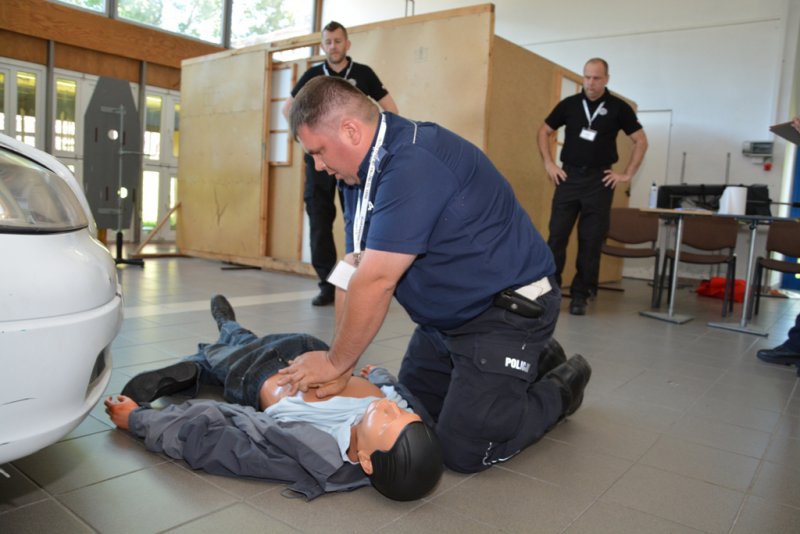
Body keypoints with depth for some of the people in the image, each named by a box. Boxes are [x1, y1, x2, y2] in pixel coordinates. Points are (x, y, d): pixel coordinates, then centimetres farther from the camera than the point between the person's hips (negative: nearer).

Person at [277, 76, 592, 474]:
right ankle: (526, 366, 30)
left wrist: (336, 363, -15)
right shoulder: (362, 170, 3)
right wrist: (337, 367, -9)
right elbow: (354, 272, -3)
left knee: (463, 449, -9)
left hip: (508, 311, -9)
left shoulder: (414, 164, -28)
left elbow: (376, 281, -28)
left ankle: (559, 388, 16)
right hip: (444, 318, 9)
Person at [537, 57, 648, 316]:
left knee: (591, 241, 1)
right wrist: (549, 164, 4)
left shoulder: (618, 107, 2)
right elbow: (544, 132, 14)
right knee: (557, 235, -3)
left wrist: (627, 174, -2)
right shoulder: (569, 104, 6)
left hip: (600, 180, -1)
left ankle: (580, 295, 9)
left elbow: (641, 141, 5)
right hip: (568, 176, 1)